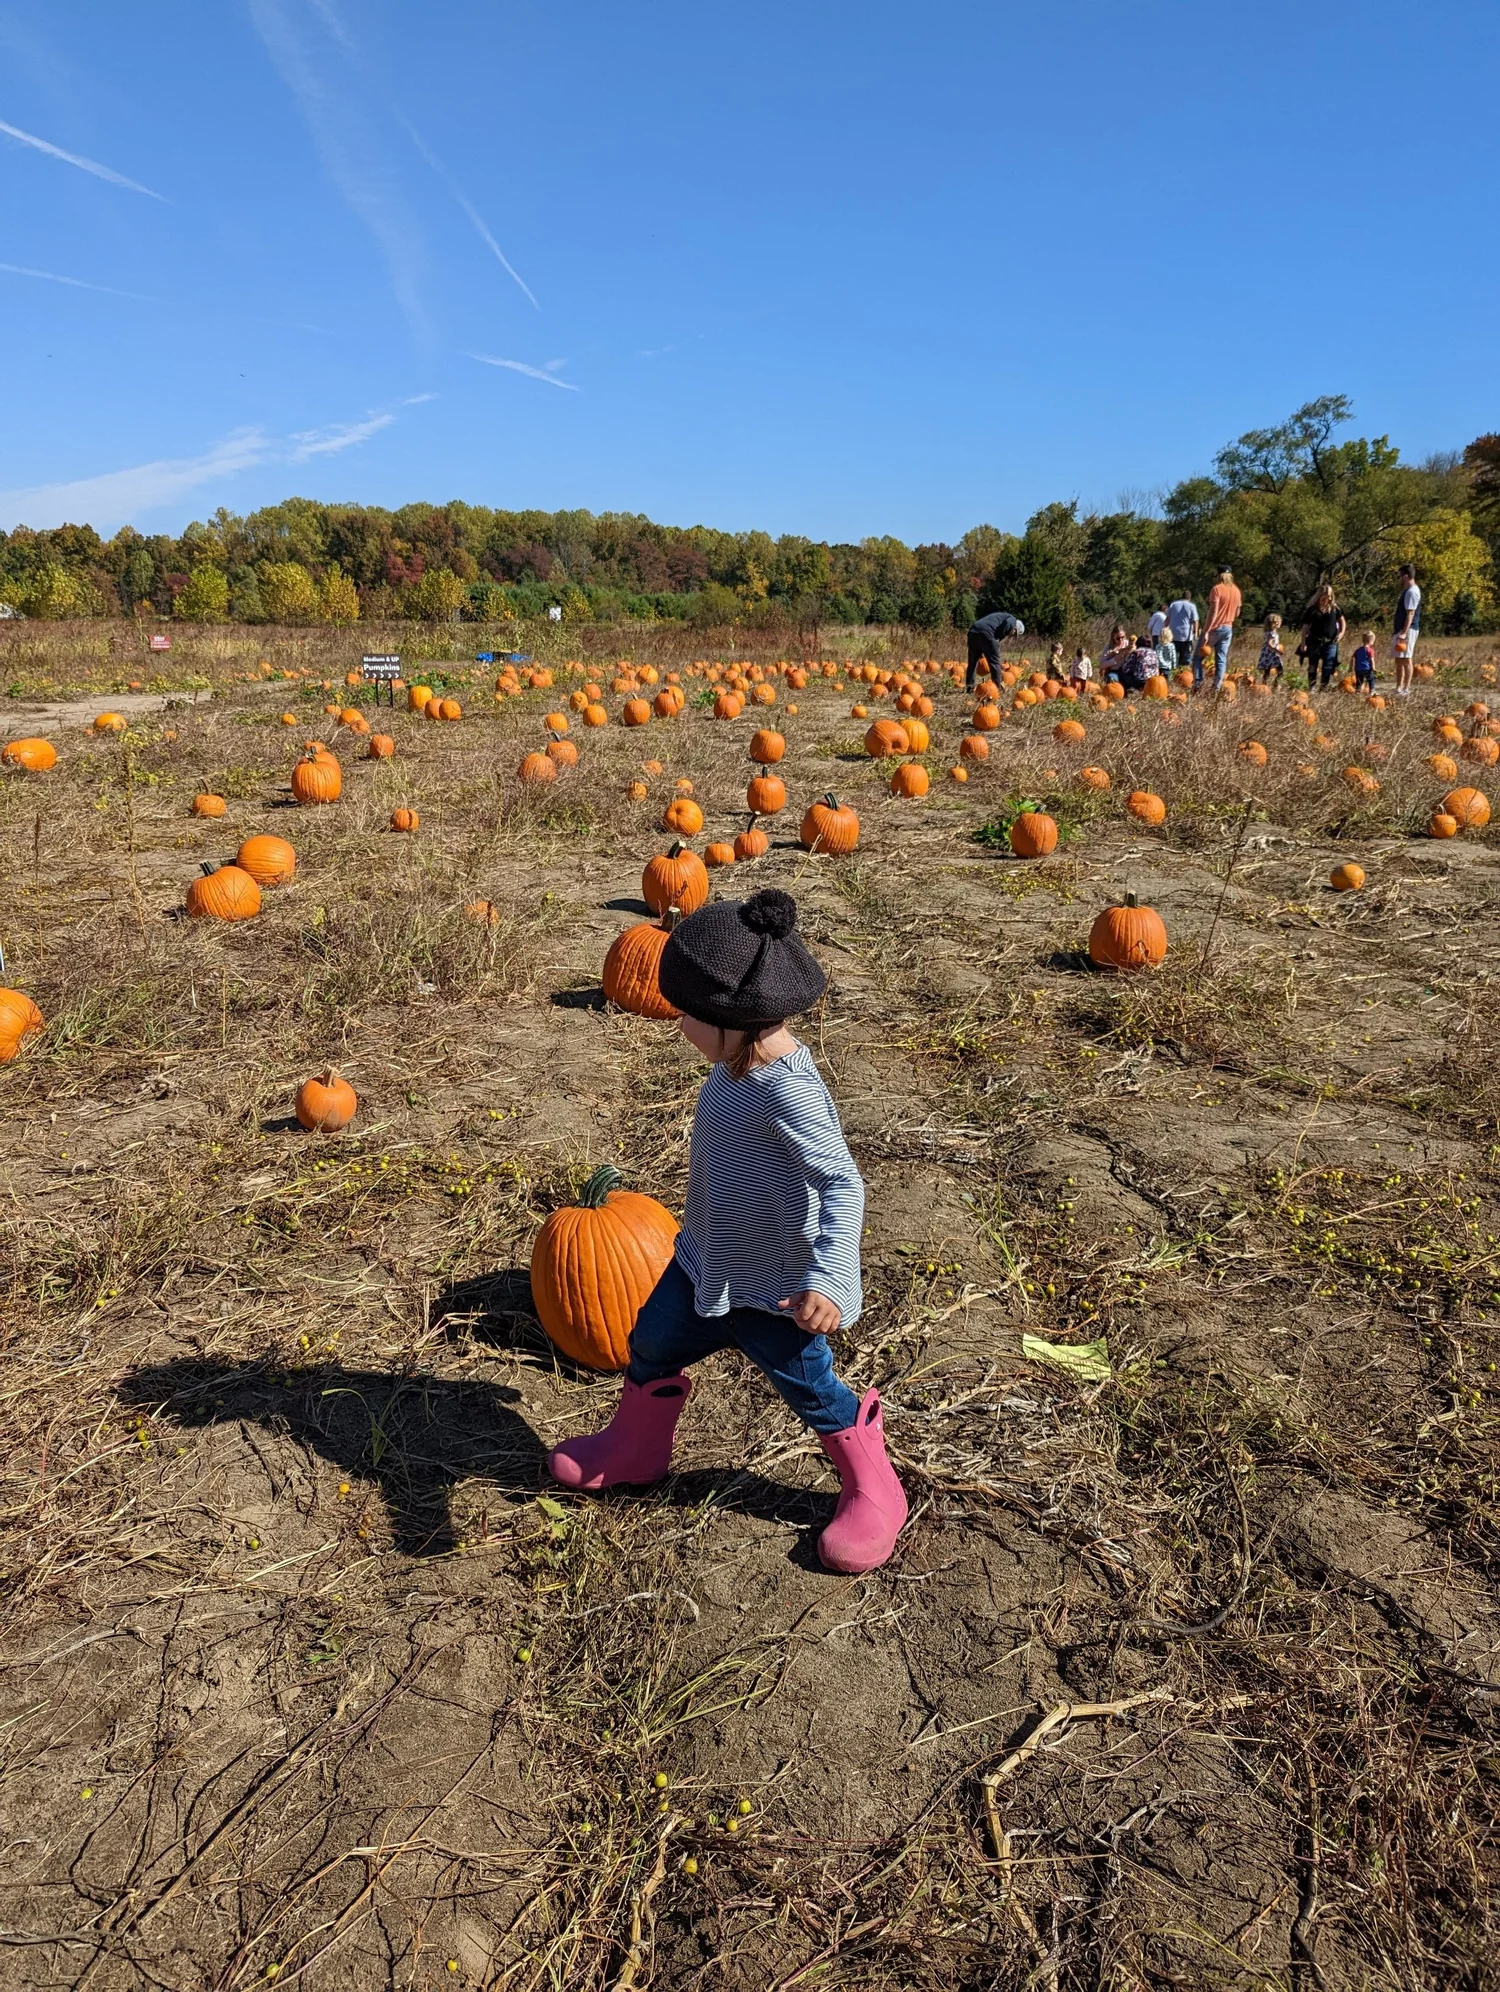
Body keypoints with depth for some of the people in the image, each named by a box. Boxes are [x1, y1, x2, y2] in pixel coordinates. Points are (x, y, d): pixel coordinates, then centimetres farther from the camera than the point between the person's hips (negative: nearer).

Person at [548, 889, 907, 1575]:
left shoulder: (786, 1092, -33)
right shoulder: (742, 1064, -7)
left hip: (769, 1287, -9)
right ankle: (633, 1449, 51)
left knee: (811, 1389, 10)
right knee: (652, 1343, 23)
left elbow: (843, 1185, -33)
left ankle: (873, 1494, 37)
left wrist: (829, 1280, -40)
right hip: (705, 1261, 9)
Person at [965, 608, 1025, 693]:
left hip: (973, 632, 7)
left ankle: (969, 686, 20)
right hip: (985, 633, -7)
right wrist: (998, 640, 1)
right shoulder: (1012, 620, 12)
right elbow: (1007, 624, -11)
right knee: (994, 662, 4)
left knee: (972, 662, 17)